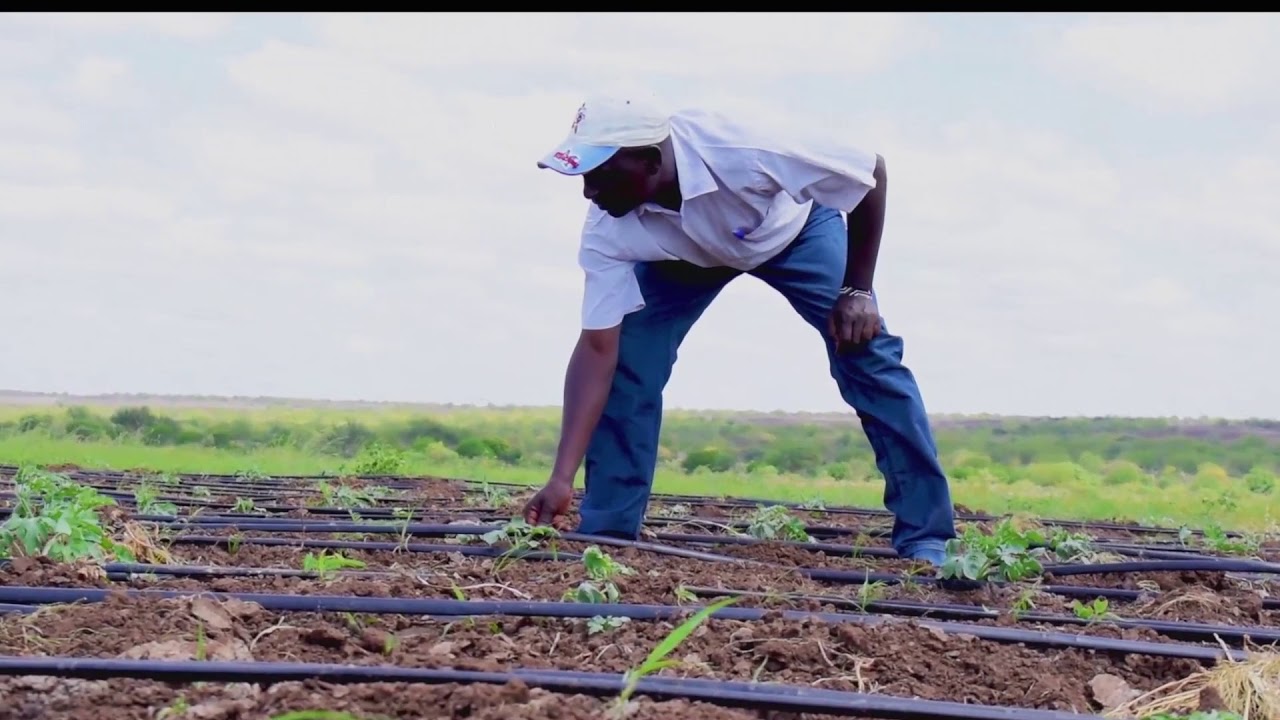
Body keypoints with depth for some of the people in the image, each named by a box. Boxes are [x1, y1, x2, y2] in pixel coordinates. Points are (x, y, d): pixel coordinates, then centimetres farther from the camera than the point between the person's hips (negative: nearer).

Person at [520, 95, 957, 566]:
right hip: (680, 255, 3)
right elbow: (598, 347, -29)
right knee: (627, 361, -15)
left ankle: (924, 539, -10)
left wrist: (857, 290, -25)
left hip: (793, 227, -2)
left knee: (866, 353, -17)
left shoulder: (739, 155, -45)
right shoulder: (607, 231, -32)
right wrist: (562, 478, -35)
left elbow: (871, 172, -31)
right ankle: (606, 529, -2)